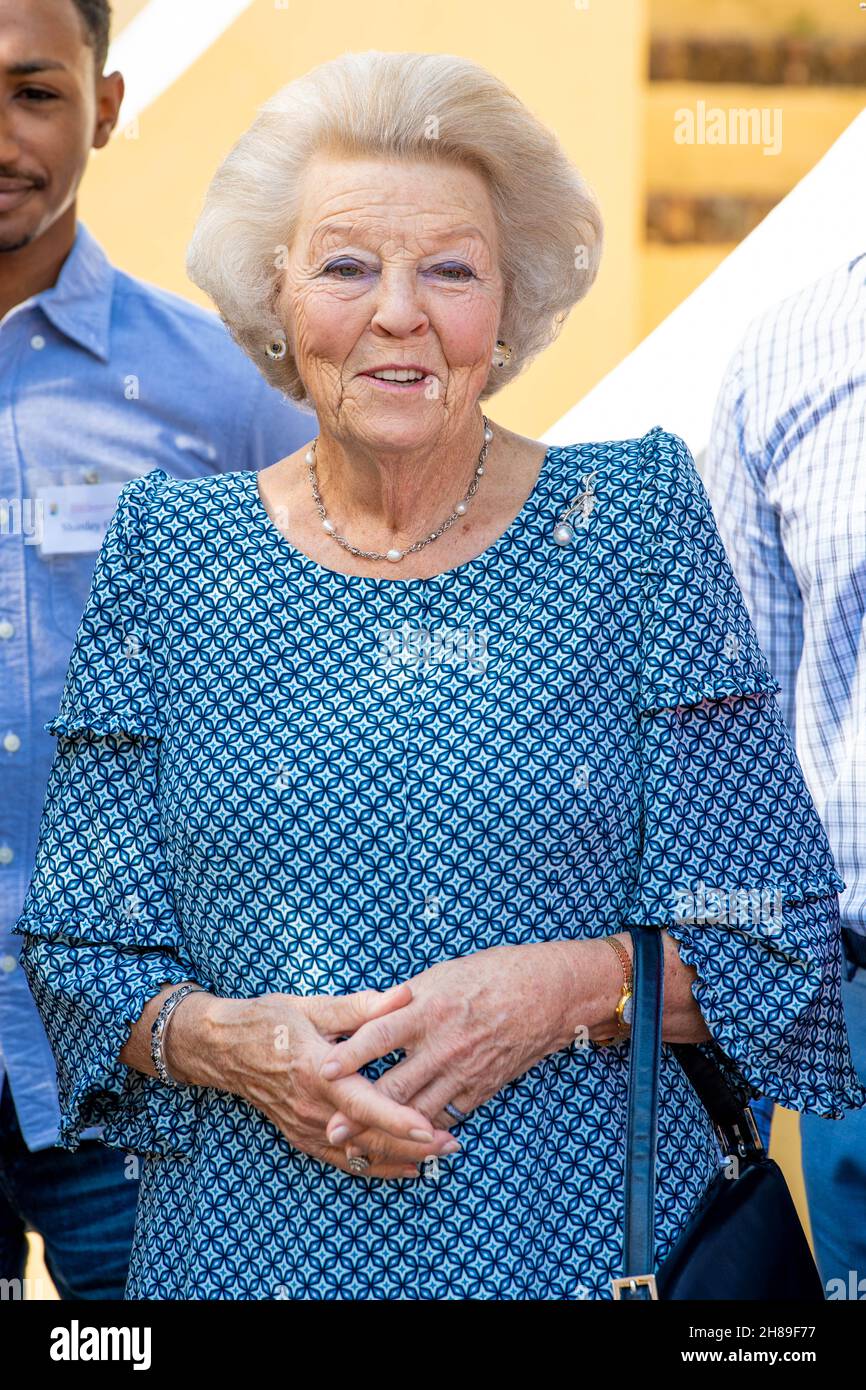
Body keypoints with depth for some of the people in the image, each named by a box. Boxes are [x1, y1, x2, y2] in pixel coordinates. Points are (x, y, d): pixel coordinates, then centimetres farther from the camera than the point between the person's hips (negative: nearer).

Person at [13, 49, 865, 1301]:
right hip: (248, 1241, 1)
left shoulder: (633, 521, -2)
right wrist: (223, 1039, -16)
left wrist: (574, 987, -18)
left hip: (597, 1238, 0)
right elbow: (81, 952, 3)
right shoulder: (171, 550, 1)